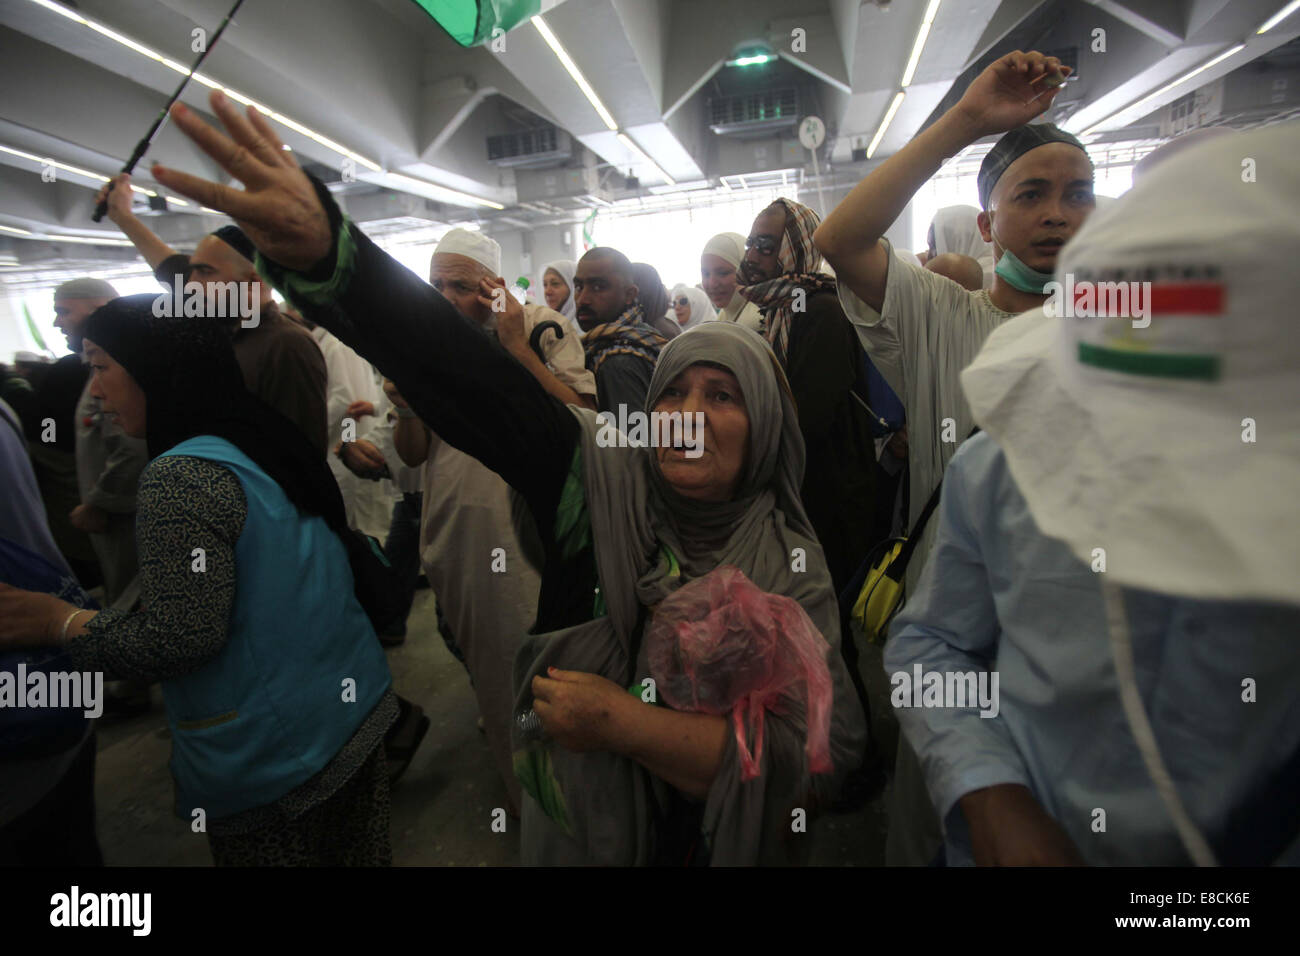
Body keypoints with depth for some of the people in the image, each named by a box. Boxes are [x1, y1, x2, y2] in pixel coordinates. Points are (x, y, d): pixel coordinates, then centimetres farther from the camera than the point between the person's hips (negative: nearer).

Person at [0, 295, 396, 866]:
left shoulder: (183, 476, -20)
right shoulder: (266, 441, 6)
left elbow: (184, 638, -23)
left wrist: (61, 622, -9)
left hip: (271, 754, -8)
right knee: (358, 851, 21)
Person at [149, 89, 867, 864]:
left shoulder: (795, 566, -16)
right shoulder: (605, 474, -17)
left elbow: (824, 759, -22)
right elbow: (470, 377, -31)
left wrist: (624, 723, -28)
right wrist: (321, 250, -44)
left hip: (722, 844, 0)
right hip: (576, 828, 1)